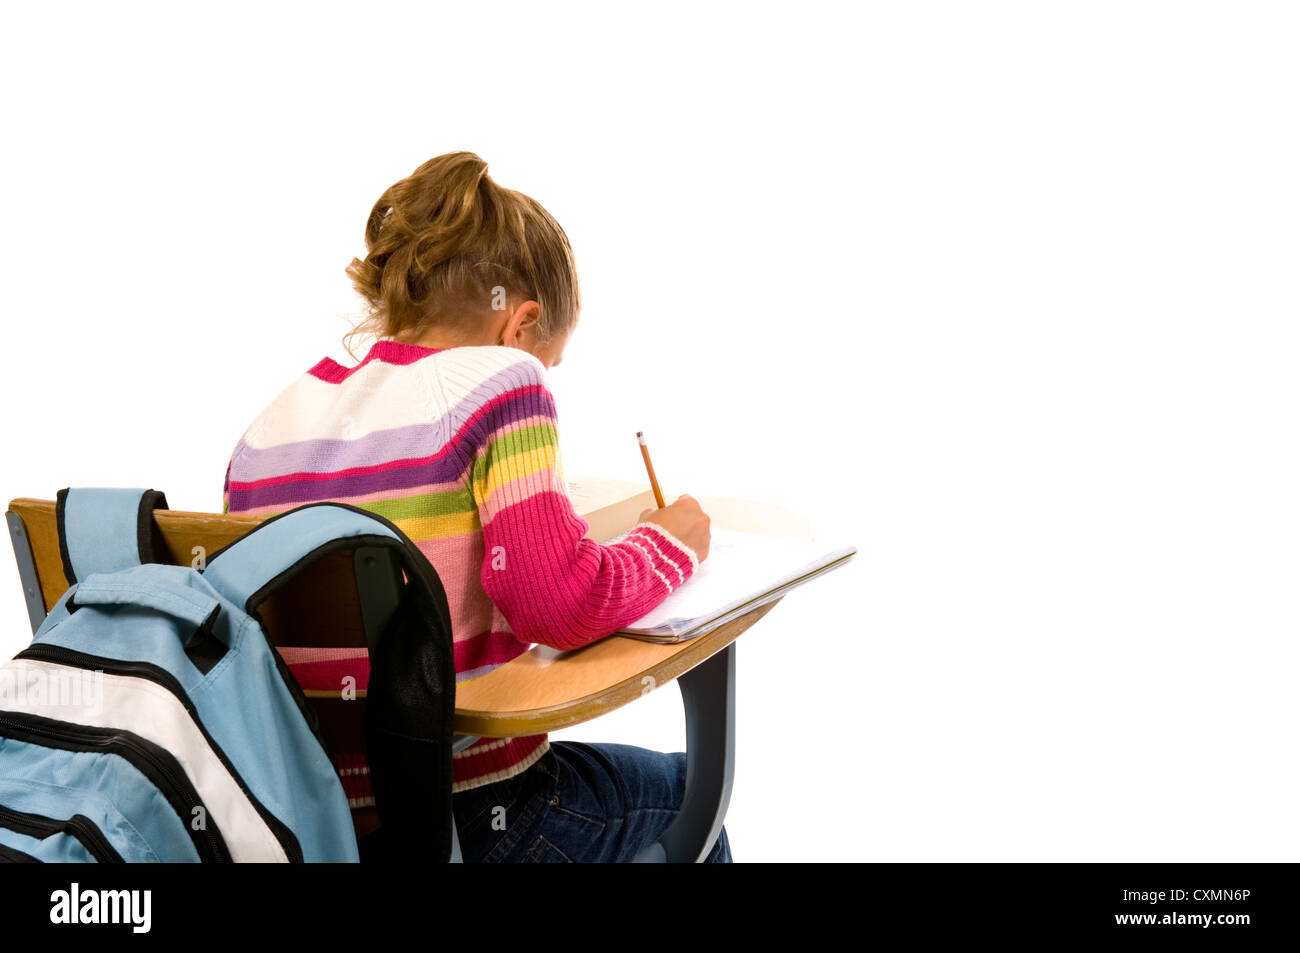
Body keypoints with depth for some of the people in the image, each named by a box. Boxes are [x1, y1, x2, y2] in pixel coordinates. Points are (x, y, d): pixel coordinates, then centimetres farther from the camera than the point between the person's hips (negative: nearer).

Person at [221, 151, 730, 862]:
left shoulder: (266, 428, 5)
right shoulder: (495, 381, -13)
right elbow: (564, 606, -22)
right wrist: (668, 545, -1)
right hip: (468, 816, -7)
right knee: (686, 797, 26)